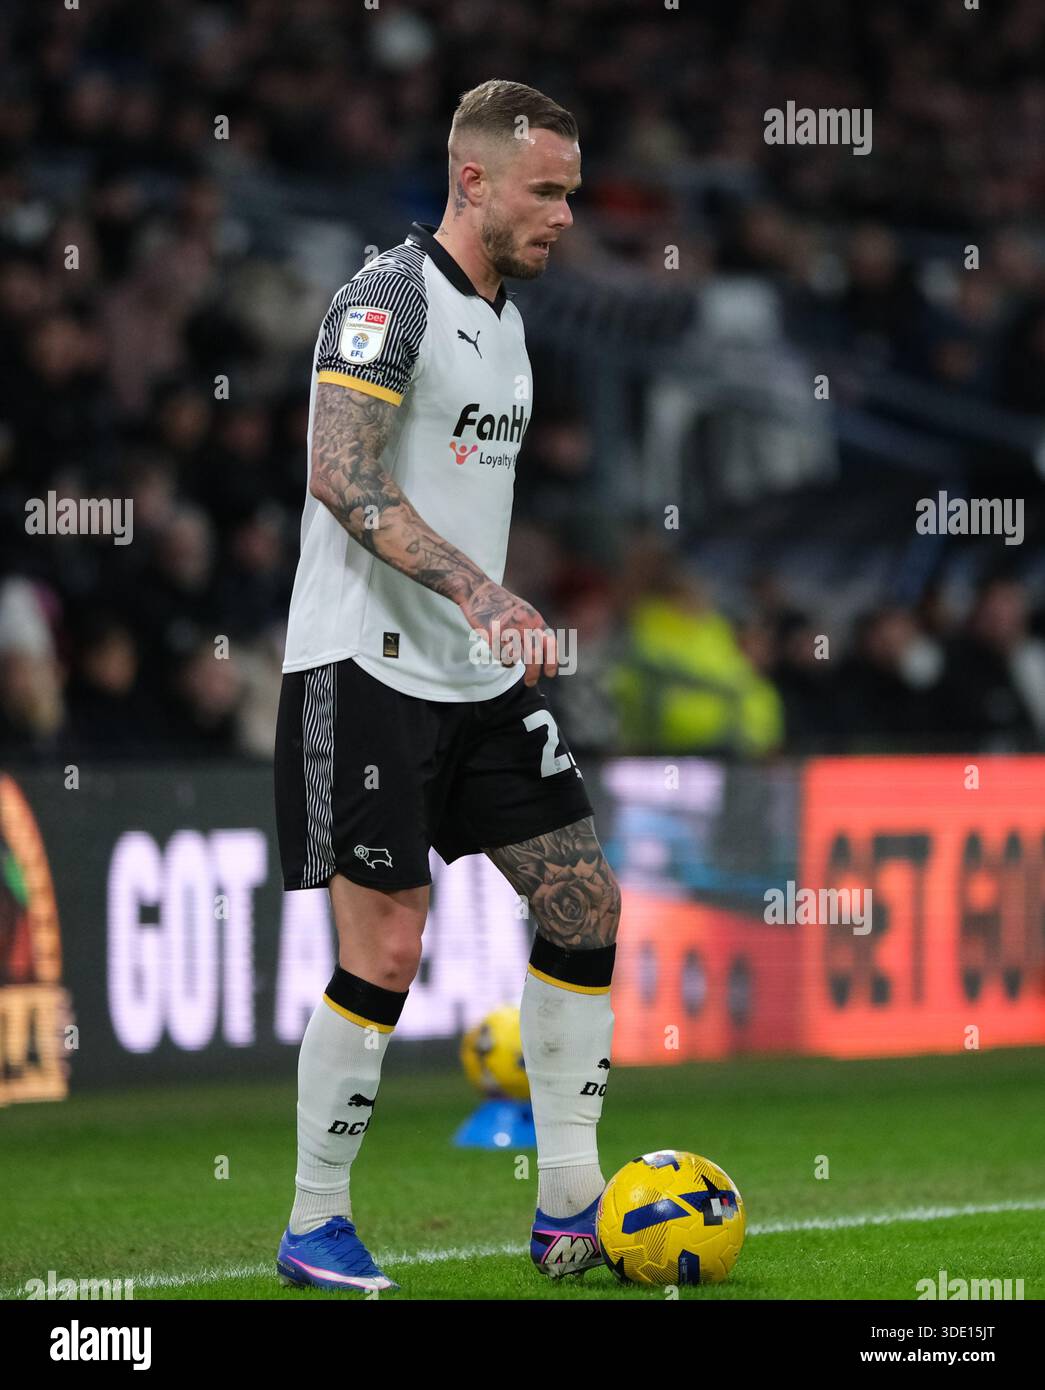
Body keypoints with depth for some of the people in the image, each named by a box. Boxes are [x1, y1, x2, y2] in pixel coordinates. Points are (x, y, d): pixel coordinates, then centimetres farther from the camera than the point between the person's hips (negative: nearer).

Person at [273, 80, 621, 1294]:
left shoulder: (505, 319, 16)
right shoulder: (389, 298, -13)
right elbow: (342, 476, -24)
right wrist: (475, 590, -33)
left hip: (477, 674, 9)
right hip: (368, 670, -9)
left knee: (585, 900, 3)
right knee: (385, 949, -9)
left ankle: (567, 1208, 11)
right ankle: (313, 1230, 5)